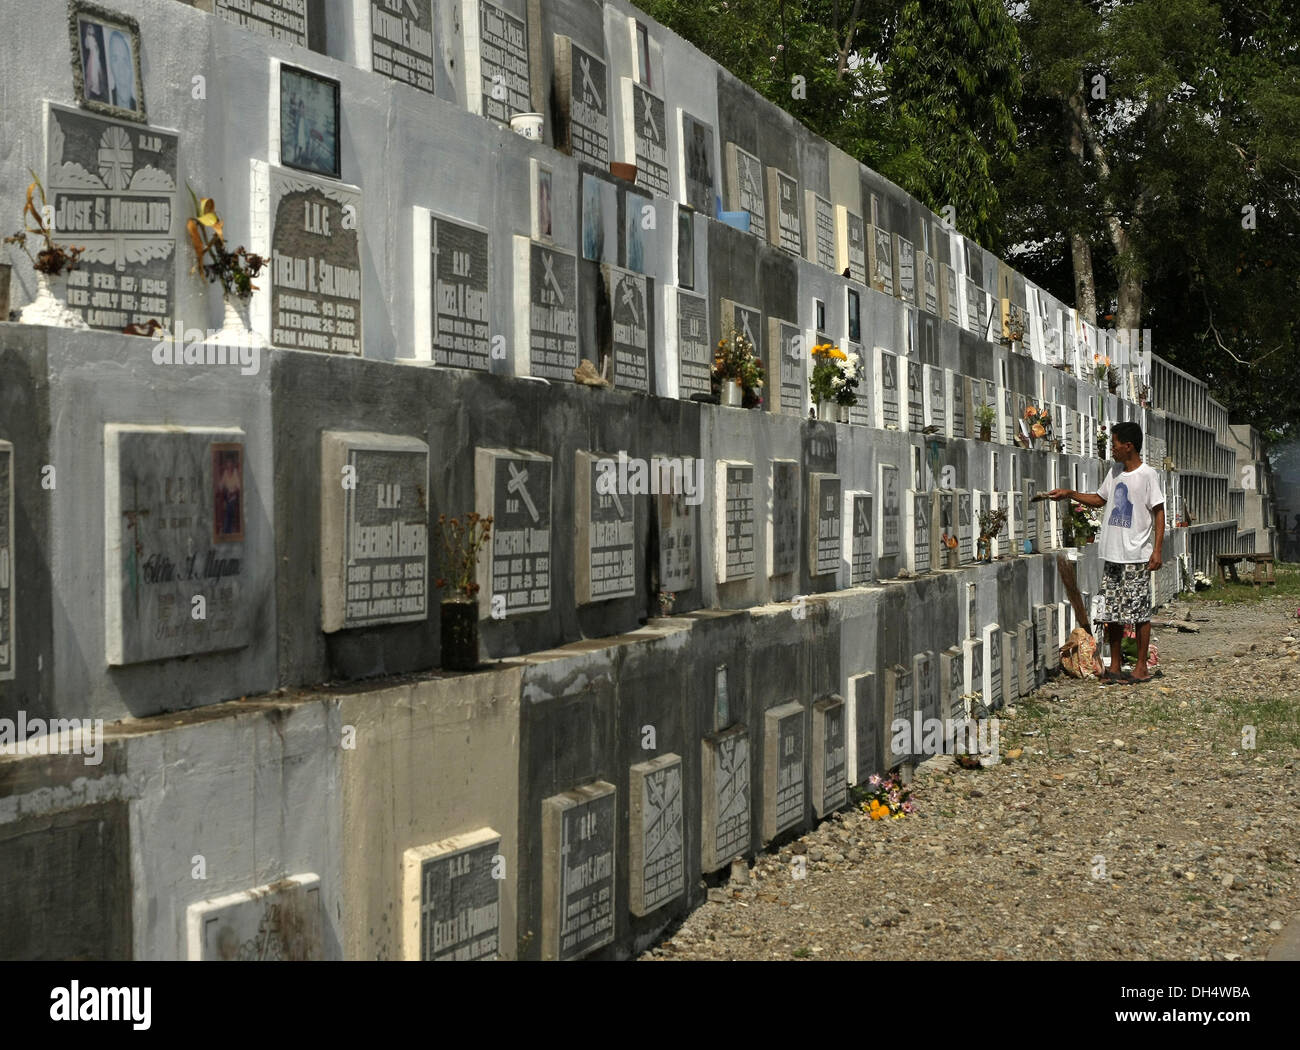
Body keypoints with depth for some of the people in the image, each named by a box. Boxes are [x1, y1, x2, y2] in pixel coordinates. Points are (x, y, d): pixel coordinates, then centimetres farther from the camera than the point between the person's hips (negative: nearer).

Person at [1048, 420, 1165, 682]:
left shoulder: (1147, 475, -9)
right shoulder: (1115, 472, 13)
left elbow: (1159, 513, -9)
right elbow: (1099, 499, 27)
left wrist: (1157, 549, -15)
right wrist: (1069, 493, 17)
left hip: (1136, 556, -7)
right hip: (1111, 555, 7)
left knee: (1139, 612, -1)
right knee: (1112, 612, 9)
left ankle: (1141, 666, 7)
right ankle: (1114, 666, 16)